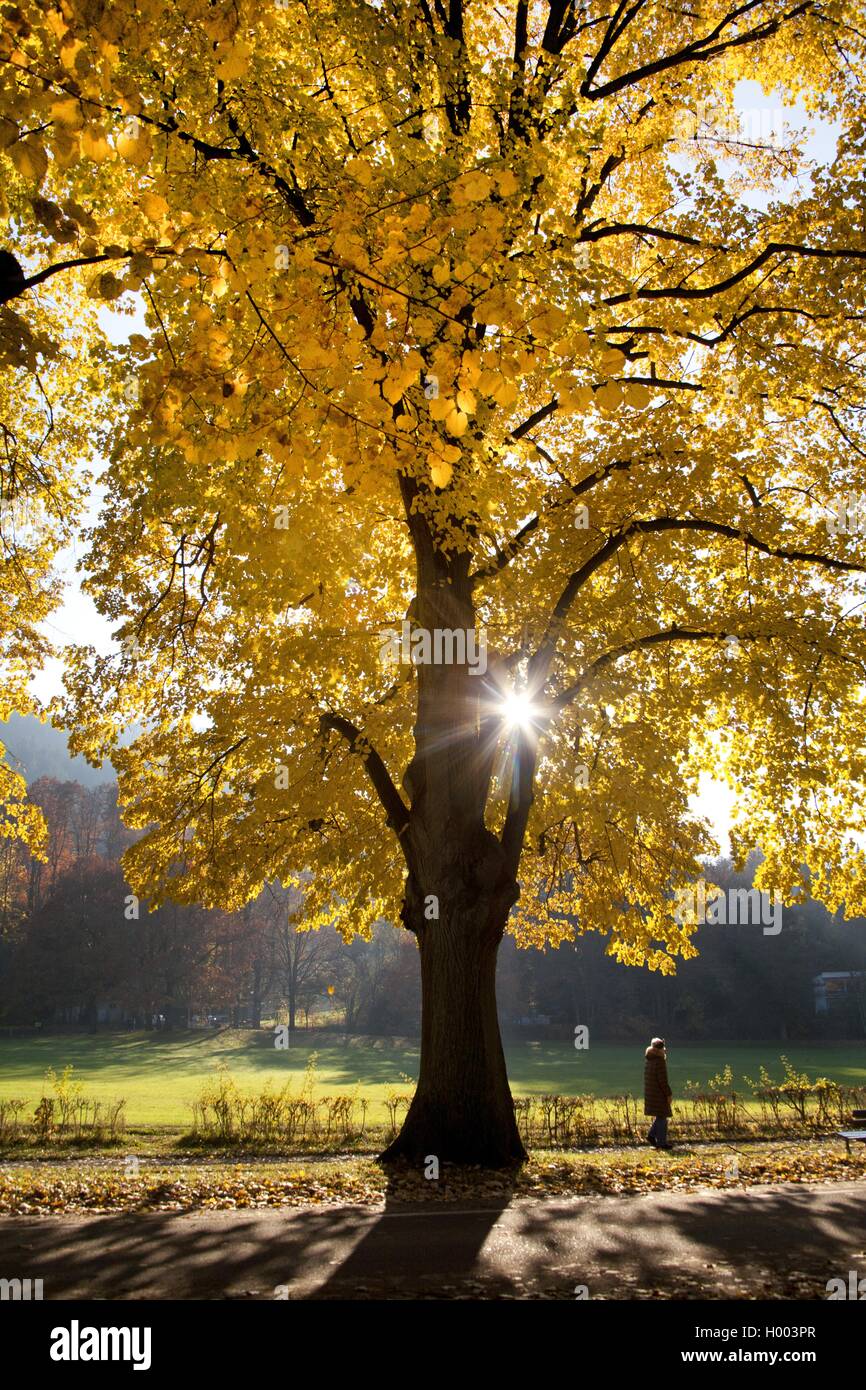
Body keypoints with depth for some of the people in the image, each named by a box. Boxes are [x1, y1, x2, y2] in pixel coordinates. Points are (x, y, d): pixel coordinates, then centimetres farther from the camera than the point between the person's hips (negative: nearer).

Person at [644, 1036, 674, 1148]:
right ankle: (661, 1142, 7)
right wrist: (669, 1094, -15)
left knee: (660, 1115, 20)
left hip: (649, 1092, 9)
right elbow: (662, 1080, -20)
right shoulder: (660, 1062, -19)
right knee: (662, 1117, 2)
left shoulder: (648, 1061, 8)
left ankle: (651, 1136, 14)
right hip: (659, 1094, -9)